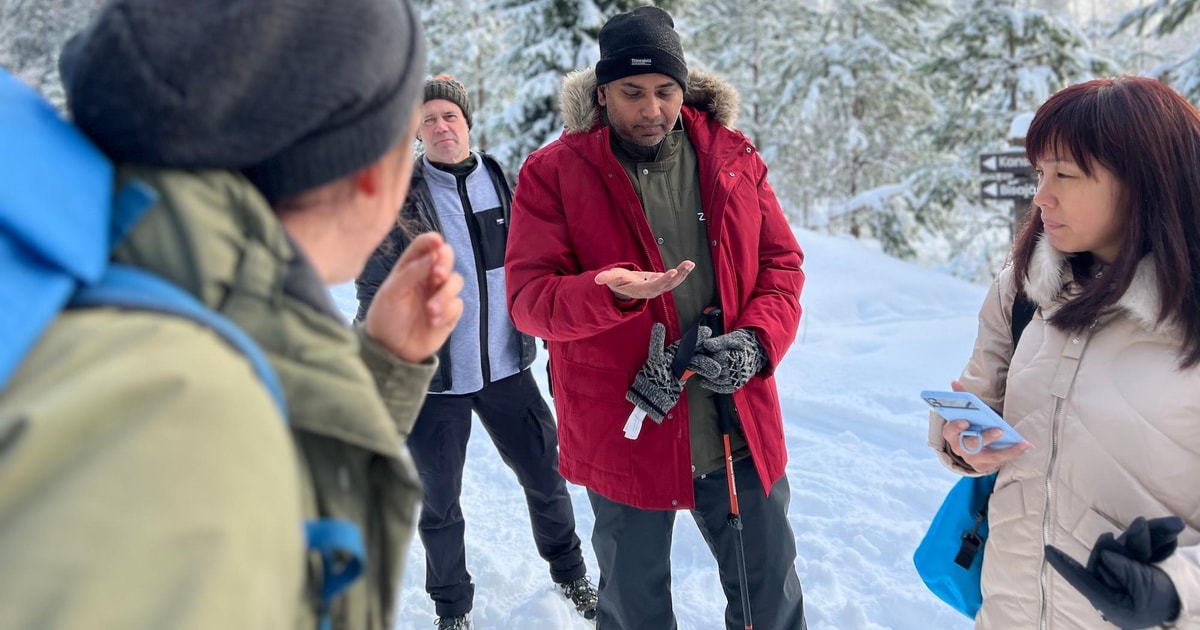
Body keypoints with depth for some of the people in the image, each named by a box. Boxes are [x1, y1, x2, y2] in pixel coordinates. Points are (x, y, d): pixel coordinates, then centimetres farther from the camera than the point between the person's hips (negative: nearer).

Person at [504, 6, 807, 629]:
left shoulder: (734, 158, 2)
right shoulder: (554, 173, -8)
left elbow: (782, 263, 6)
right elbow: (529, 297, -13)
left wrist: (757, 342, -12)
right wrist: (612, 291, -33)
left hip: (743, 432, 3)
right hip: (624, 436, -2)